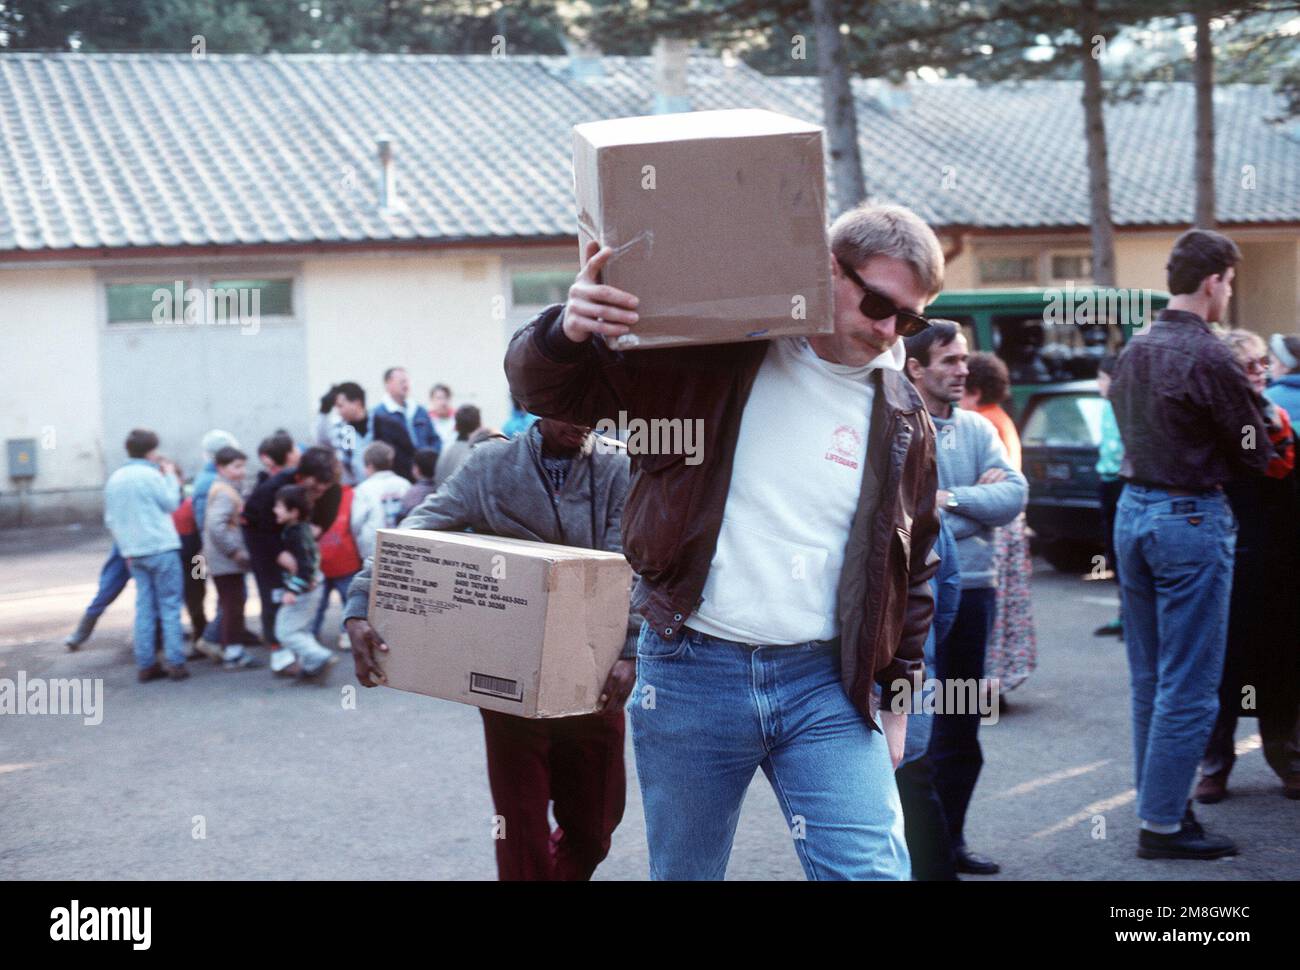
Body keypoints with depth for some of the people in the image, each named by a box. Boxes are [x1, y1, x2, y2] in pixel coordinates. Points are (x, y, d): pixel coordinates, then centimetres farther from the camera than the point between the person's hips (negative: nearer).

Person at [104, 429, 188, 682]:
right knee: (169, 607, -1)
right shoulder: (150, 474, -10)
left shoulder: (114, 479, 10)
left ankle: (145, 665, 6)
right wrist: (170, 475, 8)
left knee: (144, 607, 8)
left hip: (134, 553, 6)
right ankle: (175, 663, -5)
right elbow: (171, 503, -3)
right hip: (161, 548, -6)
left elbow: (110, 519, 14)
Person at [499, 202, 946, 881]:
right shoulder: (707, 355, -4)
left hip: (827, 687, 2)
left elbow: (912, 569, 17)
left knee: (872, 870, -8)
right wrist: (567, 330, -25)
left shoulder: (903, 419, 6)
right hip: (692, 675, -1)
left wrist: (896, 697, 16)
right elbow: (546, 390, -2)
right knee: (682, 870, 12)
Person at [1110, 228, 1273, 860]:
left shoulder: (1133, 352, 8)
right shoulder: (1209, 359, -16)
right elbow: (1255, 456, -9)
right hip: (1192, 519, -8)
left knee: (1149, 678, 15)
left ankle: (1160, 801, 24)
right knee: (1188, 685, -2)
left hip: (1132, 511, 8)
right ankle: (1162, 823, 2)